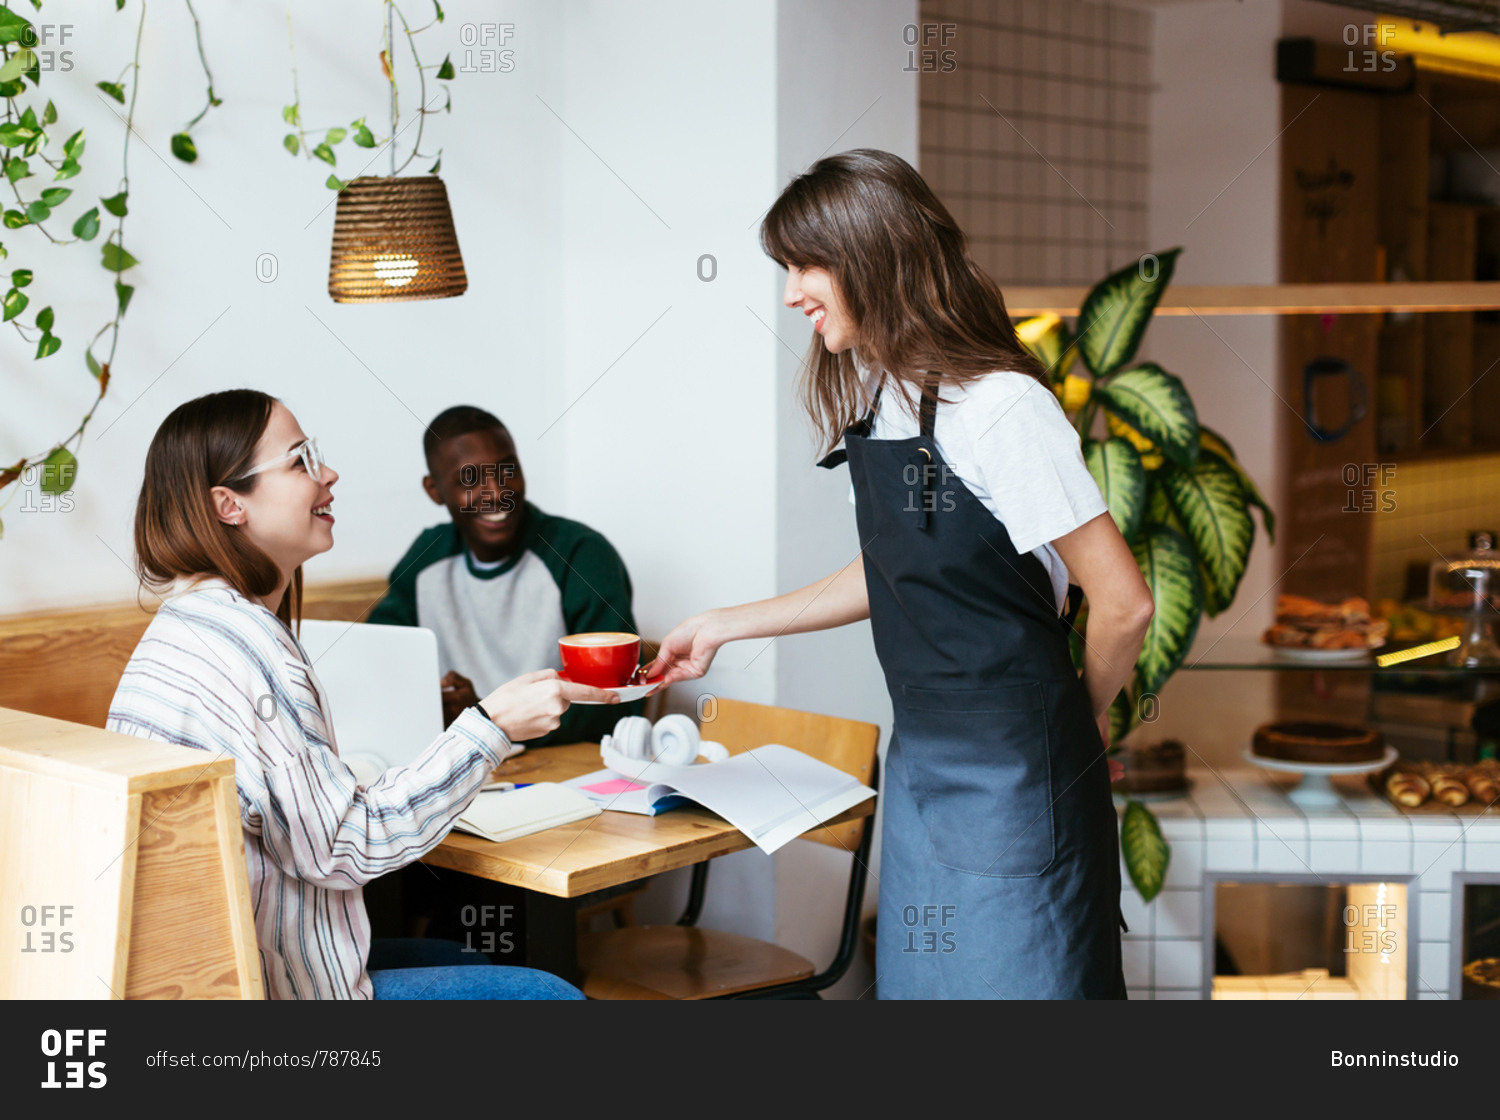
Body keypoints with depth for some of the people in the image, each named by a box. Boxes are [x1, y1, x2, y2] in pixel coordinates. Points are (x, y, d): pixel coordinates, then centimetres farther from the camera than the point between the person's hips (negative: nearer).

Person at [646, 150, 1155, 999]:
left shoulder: (999, 407, -20)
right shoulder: (877, 402, 7)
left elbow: (1123, 604, -18)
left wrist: (1085, 714, 0)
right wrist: (724, 627, 22)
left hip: (1014, 777, -8)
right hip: (921, 763, 8)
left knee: (1014, 979, 2)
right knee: (918, 976, 16)